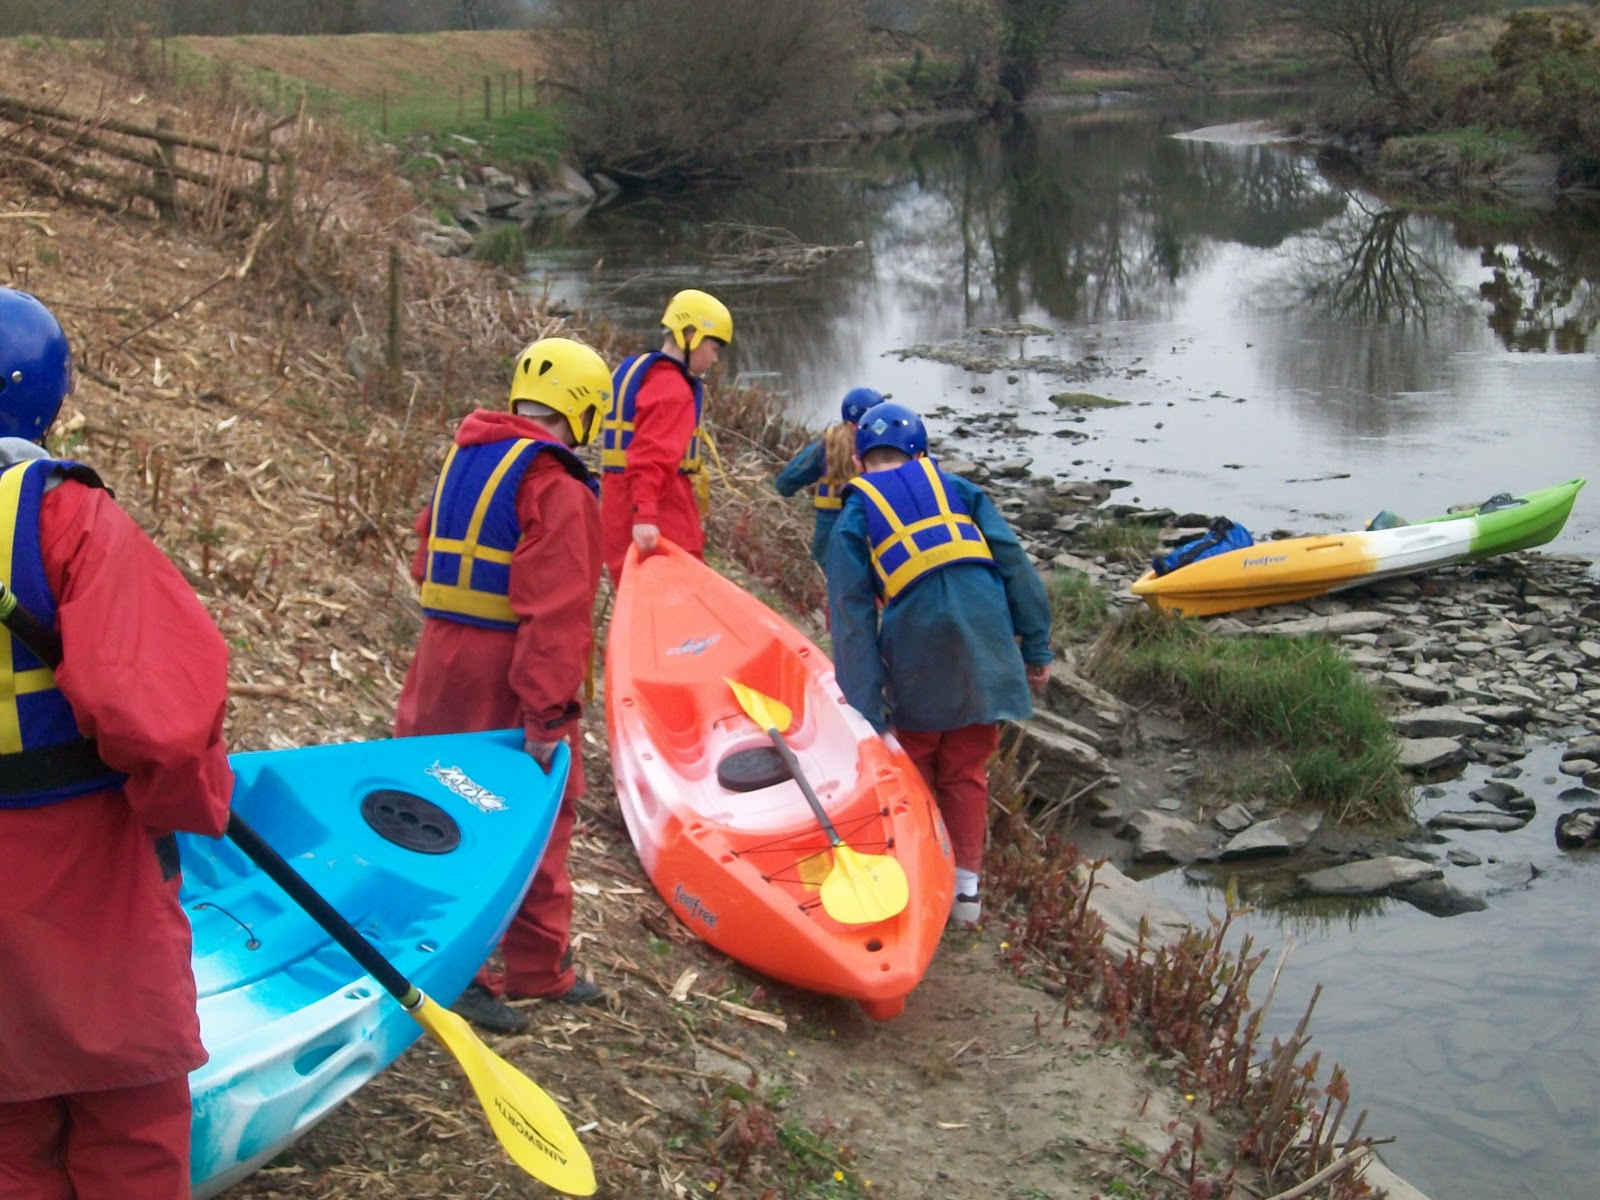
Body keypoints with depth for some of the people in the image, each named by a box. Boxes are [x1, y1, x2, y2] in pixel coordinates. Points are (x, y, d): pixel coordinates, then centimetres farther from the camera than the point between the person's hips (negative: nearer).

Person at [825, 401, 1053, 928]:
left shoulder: (855, 516, 13)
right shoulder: (957, 489, 19)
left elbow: (852, 614, 3)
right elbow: (1014, 563, 9)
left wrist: (867, 709, 1)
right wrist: (1036, 646, 11)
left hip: (916, 641, -2)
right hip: (986, 639, 2)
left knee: (915, 766, 20)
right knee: (966, 768, 17)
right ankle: (965, 885, 22)